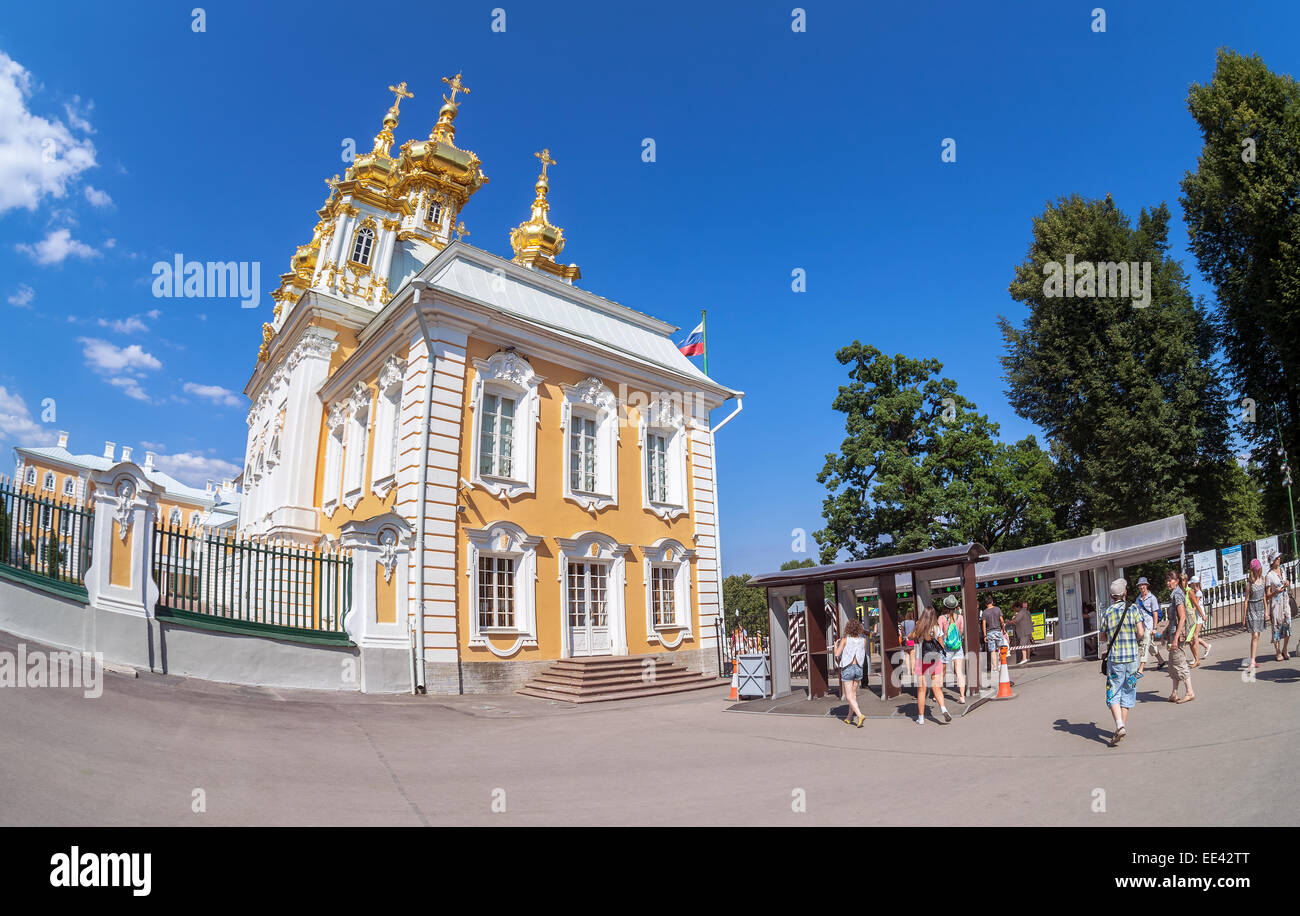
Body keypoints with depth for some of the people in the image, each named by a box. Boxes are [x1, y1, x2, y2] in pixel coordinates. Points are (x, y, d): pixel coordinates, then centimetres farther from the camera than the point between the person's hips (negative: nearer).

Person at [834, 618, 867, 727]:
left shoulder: (845, 639, -9)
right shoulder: (863, 639, -1)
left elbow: (837, 654, -10)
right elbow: (864, 653, 12)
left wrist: (836, 645, 8)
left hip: (847, 669, -4)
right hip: (859, 668, 4)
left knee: (849, 696, -1)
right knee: (853, 694, 18)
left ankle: (860, 715, -19)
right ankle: (850, 717, 28)